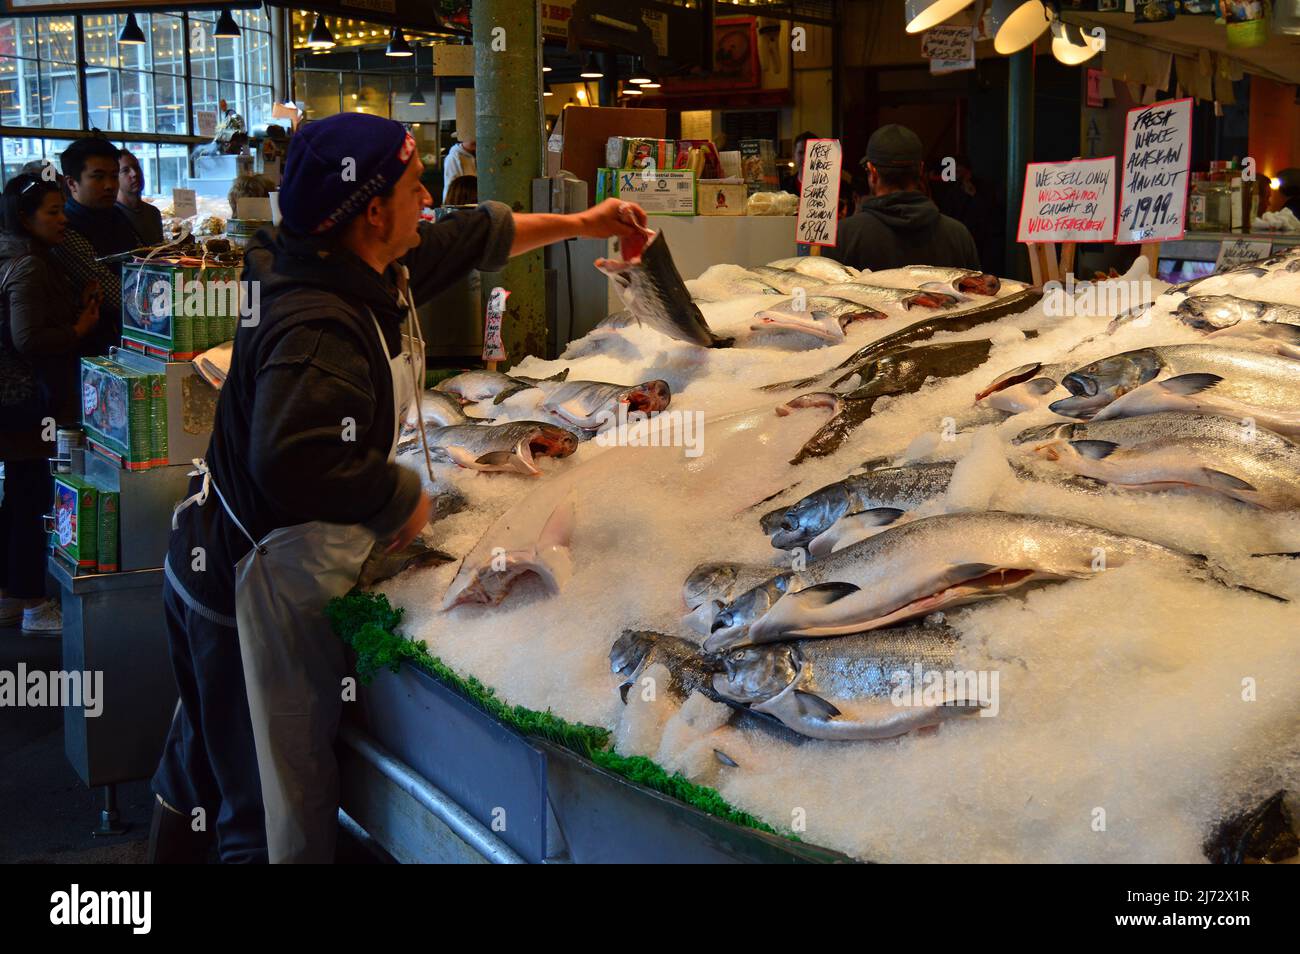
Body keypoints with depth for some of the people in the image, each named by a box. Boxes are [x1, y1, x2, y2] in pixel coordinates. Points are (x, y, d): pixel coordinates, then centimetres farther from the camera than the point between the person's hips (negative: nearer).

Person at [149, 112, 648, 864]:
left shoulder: (381, 269, 1)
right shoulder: (318, 329, -30)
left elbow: (473, 238, 19)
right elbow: (296, 464, -45)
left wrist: (577, 225, 26)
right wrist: (404, 496, -29)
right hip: (252, 597, -10)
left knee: (207, 760, 30)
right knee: (281, 826, 1)